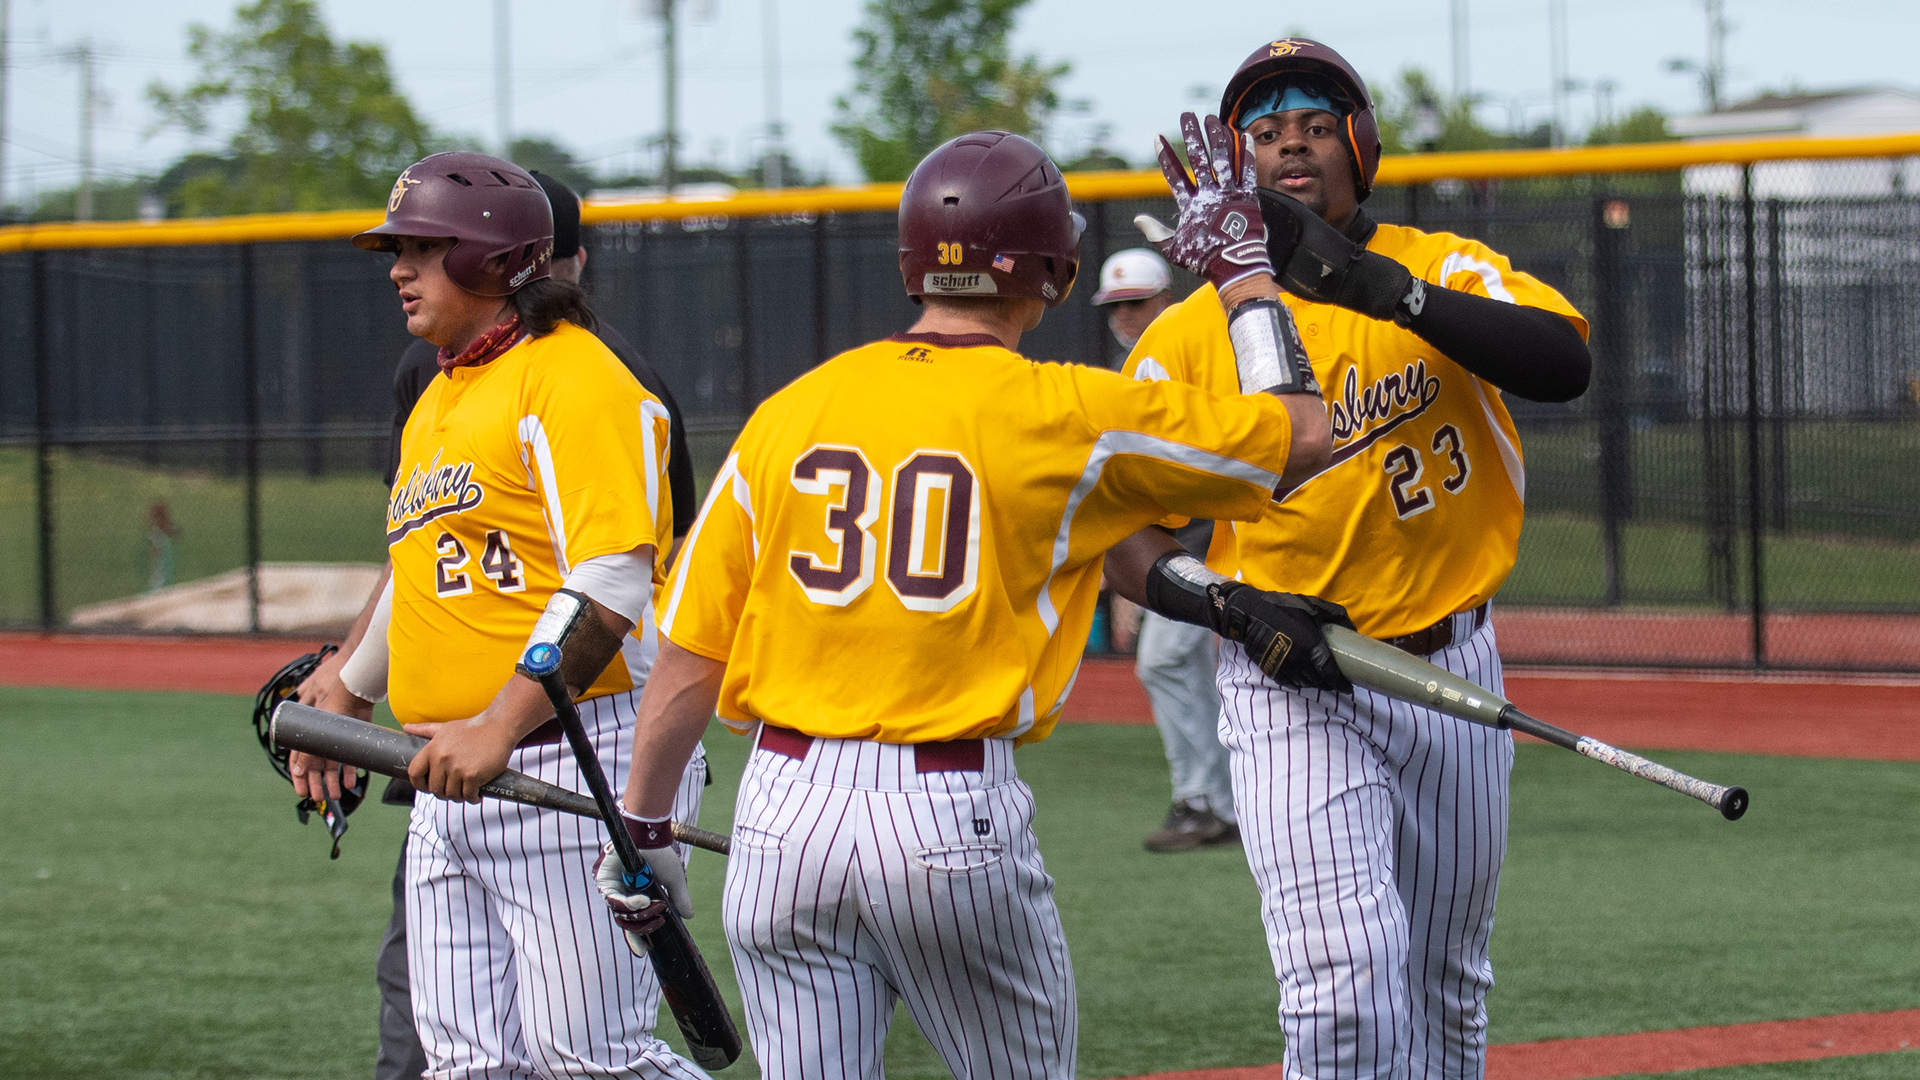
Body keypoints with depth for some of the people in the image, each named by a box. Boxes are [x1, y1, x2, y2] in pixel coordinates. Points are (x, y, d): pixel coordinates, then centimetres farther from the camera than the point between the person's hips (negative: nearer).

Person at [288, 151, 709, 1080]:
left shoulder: (574, 378, -11)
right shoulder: (437, 400, 20)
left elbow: (610, 586, -21)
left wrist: (499, 726, -27)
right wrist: (344, 697, 35)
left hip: (574, 760, -9)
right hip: (452, 783, 9)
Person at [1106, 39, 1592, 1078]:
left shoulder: (1448, 271, -1)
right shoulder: (1190, 335, -1)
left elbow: (1563, 363, -22)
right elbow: (1128, 542, -2)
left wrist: (1384, 289, -33)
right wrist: (1228, 602, -22)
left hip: (1451, 678, 2)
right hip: (1293, 694, -2)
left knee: (1445, 994, 15)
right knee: (1346, 993, -18)